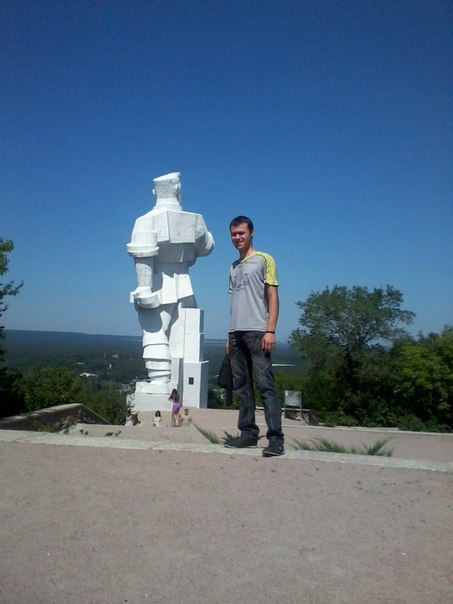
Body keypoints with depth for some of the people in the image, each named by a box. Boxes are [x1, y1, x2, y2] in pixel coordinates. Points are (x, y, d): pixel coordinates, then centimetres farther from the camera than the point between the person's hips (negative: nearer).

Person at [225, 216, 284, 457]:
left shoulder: (264, 260, 4)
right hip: (236, 333, 7)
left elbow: (273, 296, -3)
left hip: (257, 332, -7)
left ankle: (276, 438, -7)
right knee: (241, 386, 8)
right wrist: (230, 335, 16)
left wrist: (270, 330, -13)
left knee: (265, 385, -10)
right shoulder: (233, 267, 21)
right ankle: (248, 432, 17)